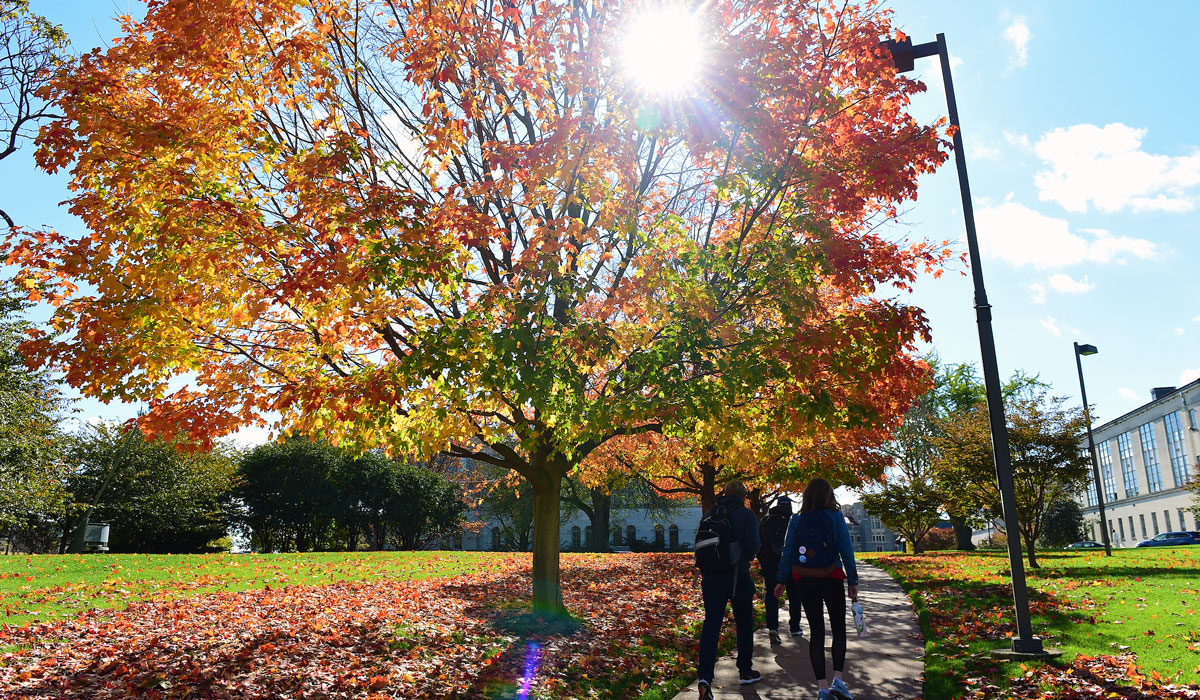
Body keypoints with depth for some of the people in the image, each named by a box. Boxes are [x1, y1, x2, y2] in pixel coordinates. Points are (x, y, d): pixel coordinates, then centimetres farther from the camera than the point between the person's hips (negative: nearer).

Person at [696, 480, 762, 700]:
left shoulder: (709, 514, 6)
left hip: (711, 576, 3)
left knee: (711, 624, -2)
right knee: (744, 623, 17)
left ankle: (705, 677, -17)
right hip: (737, 575, -3)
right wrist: (744, 558, 8)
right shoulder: (746, 515, -6)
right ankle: (745, 671, 29)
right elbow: (752, 545, -13)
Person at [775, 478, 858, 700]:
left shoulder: (797, 520, 2)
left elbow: (787, 551, 2)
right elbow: (846, 550, -5)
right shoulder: (836, 517, -4)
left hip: (805, 582, 2)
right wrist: (853, 581, 0)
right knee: (839, 630, 11)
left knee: (816, 632, 7)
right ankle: (838, 679, -3)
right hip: (831, 580, -2)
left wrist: (782, 580, 9)